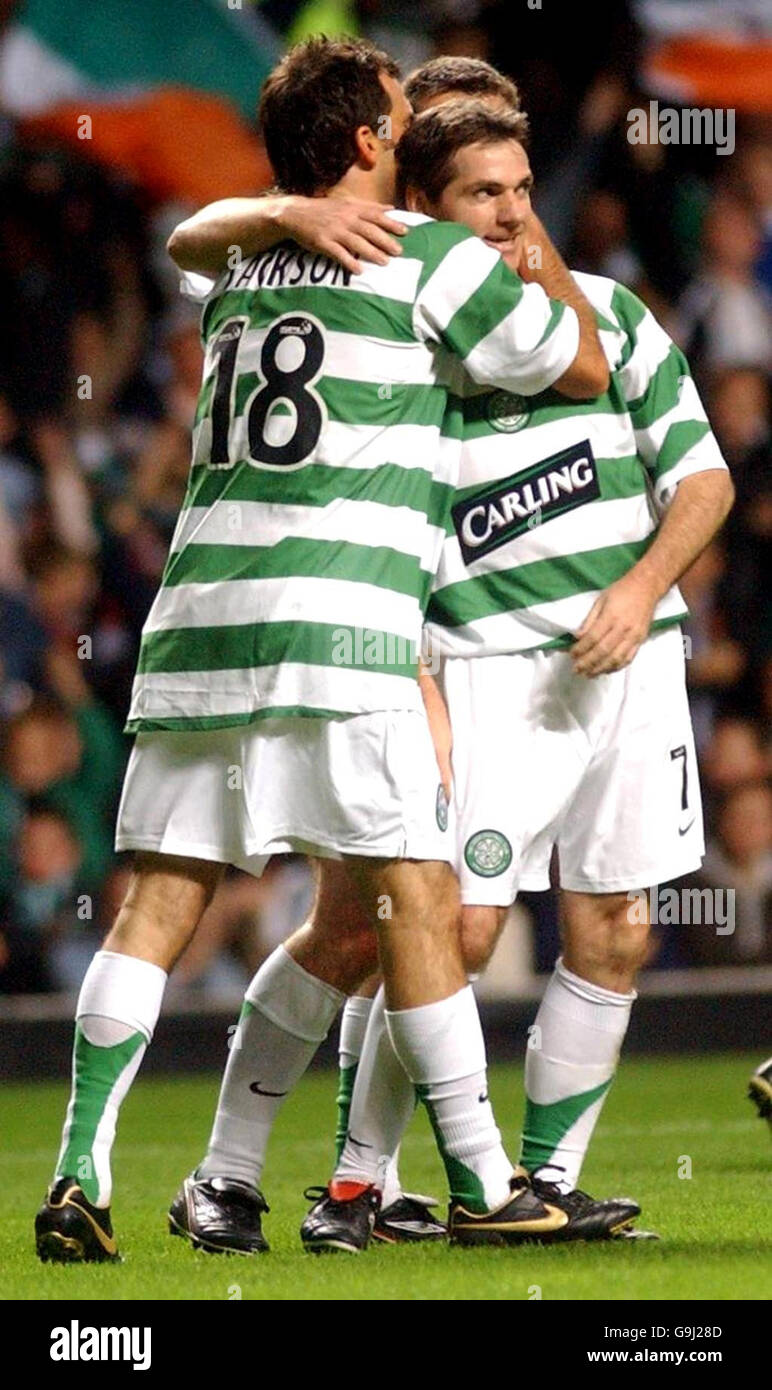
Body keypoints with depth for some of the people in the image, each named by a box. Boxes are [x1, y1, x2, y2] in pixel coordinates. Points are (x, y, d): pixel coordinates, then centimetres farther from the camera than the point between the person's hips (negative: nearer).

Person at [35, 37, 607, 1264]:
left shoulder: (236, 269, 20)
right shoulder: (429, 257, 2)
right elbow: (583, 369, 13)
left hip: (198, 610, 6)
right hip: (336, 629, -6)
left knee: (160, 901, 3)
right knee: (415, 899, -1)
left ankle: (81, 1176, -5)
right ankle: (481, 1186, 1)